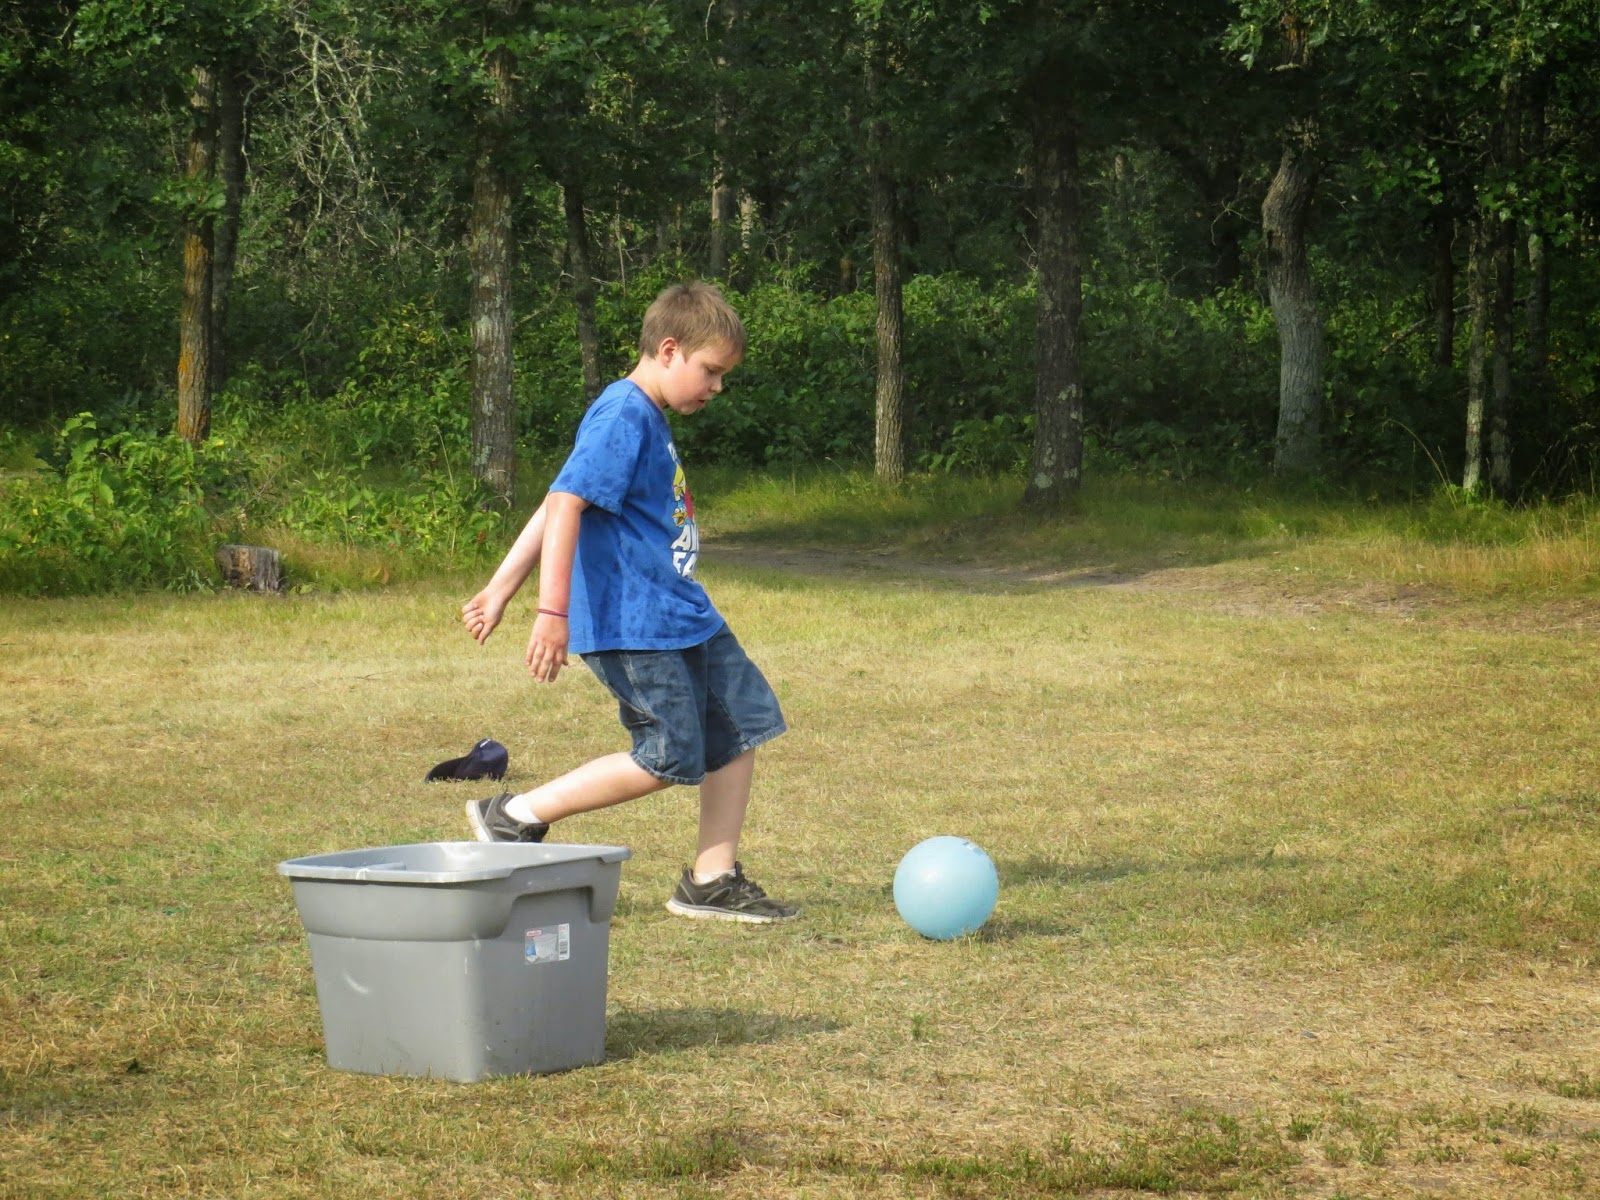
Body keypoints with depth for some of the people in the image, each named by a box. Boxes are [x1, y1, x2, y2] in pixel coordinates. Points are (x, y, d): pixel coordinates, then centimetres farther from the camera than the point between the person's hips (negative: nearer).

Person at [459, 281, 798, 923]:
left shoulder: (650, 420, 16)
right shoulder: (623, 417, -15)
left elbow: (554, 509, 19)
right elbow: (564, 506, -24)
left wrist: (500, 590, 20)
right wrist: (553, 612, -28)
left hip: (684, 616, 10)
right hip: (631, 624, -10)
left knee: (742, 723, 8)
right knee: (669, 757, -8)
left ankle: (713, 879, 14)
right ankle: (517, 817, 2)